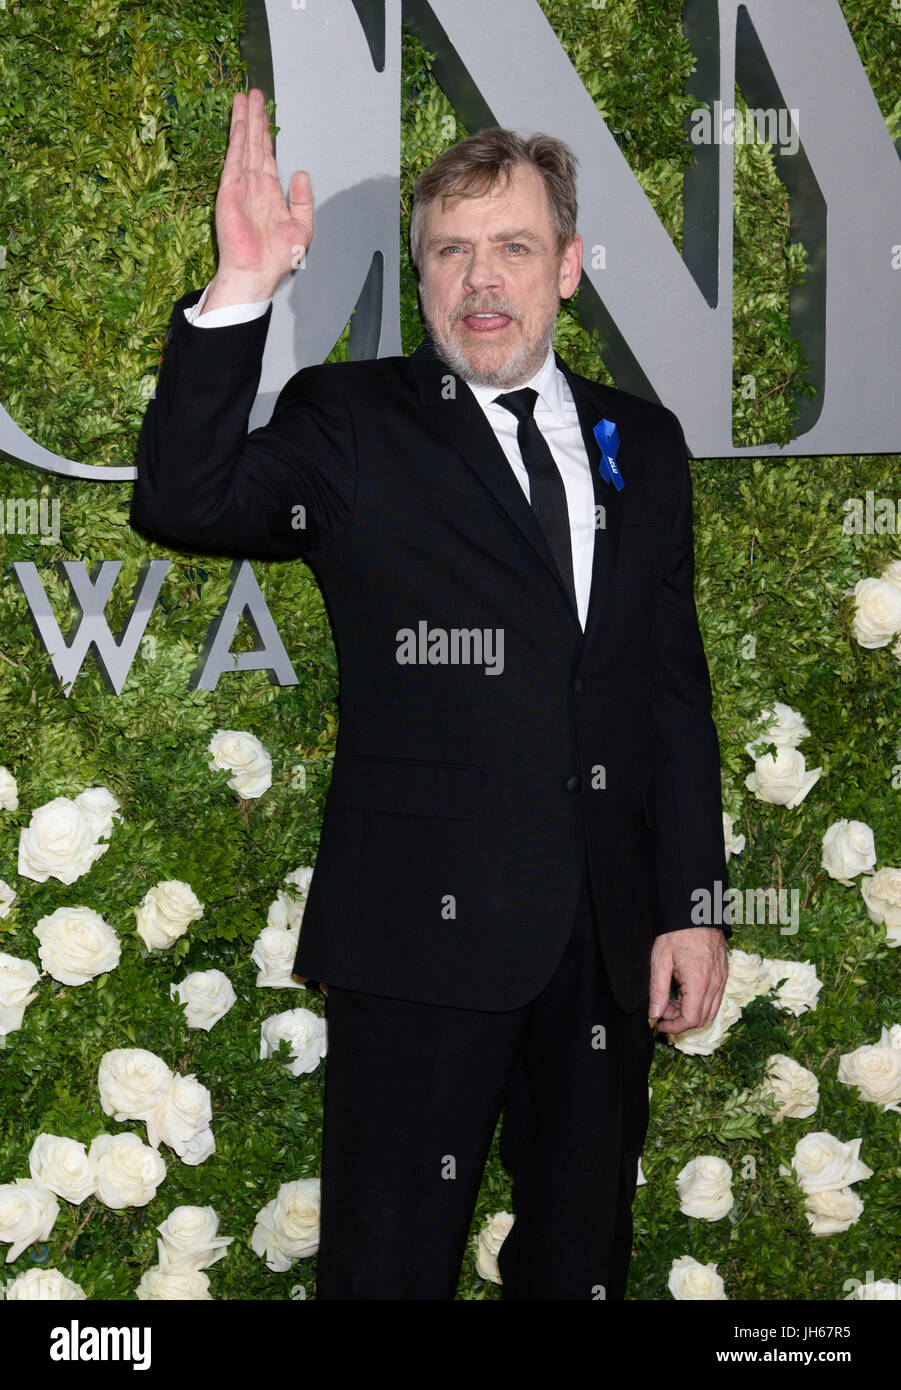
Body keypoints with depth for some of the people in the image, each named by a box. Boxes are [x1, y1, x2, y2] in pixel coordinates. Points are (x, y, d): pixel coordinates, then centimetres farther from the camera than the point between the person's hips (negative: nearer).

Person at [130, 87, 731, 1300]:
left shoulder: (641, 441, 11)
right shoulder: (353, 425, 0)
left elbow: (676, 688, 11)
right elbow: (182, 503, -15)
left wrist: (694, 904, 7)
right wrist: (240, 290, -24)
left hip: (610, 940, 4)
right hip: (427, 931, -4)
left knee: (582, 1260, 16)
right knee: (391, 1267, 3)